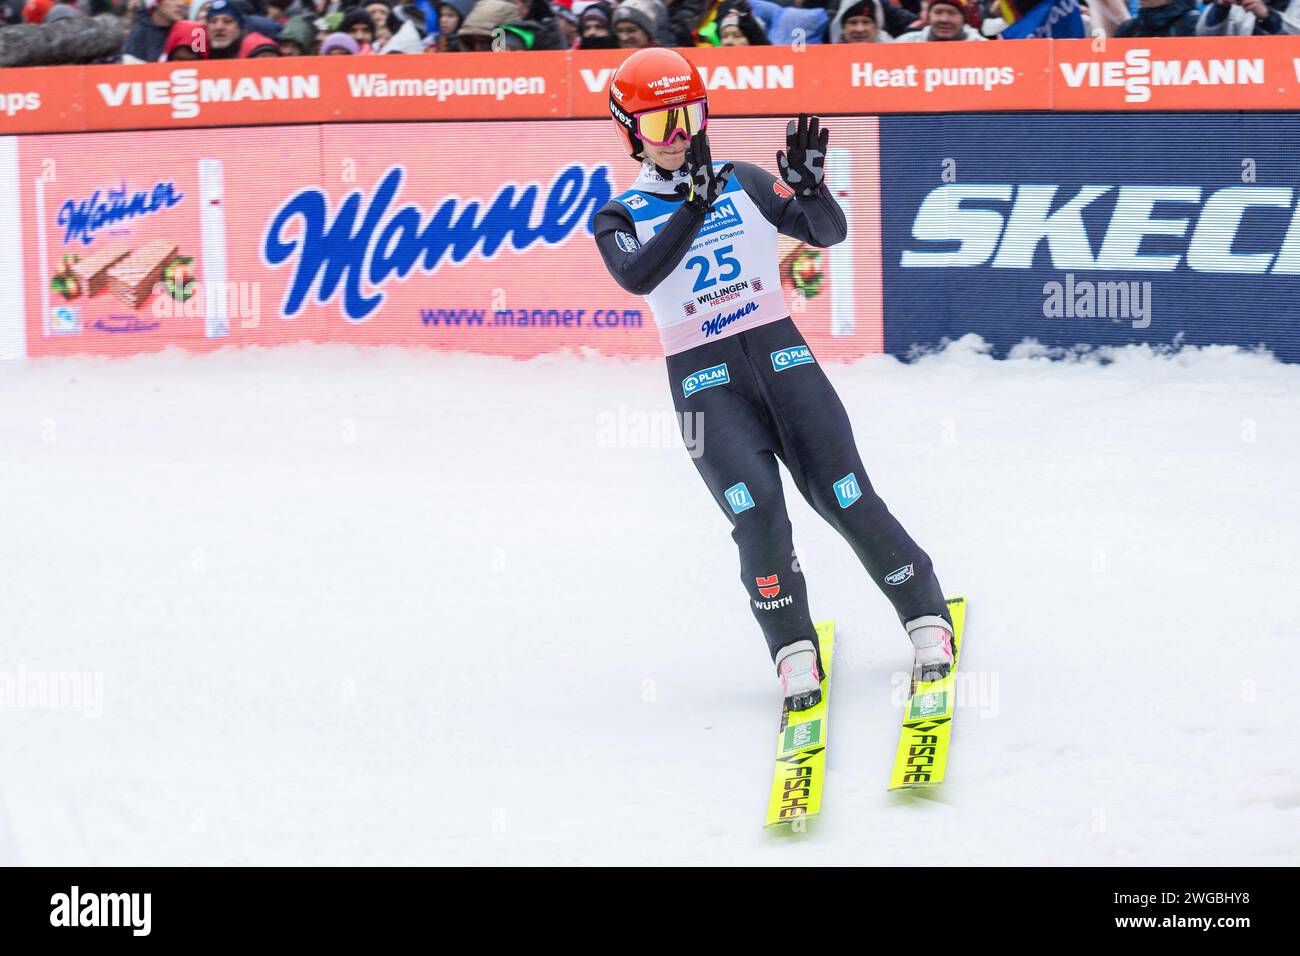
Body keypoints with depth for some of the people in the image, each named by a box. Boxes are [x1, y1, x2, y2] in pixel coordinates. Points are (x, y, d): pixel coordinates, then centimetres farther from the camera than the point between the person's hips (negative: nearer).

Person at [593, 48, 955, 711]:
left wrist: (809, 187, -18)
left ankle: (927, 619, 9)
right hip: (704, 379, -1)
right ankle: (795, 655, -4)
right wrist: (692, 206, -27)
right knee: (758, 516, -18)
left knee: (845, 497, -6)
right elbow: (638, 276, -17)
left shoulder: (744, 184, 9)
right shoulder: (621, 218, 5)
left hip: (779, 353, 1)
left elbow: (829, 233, 3)